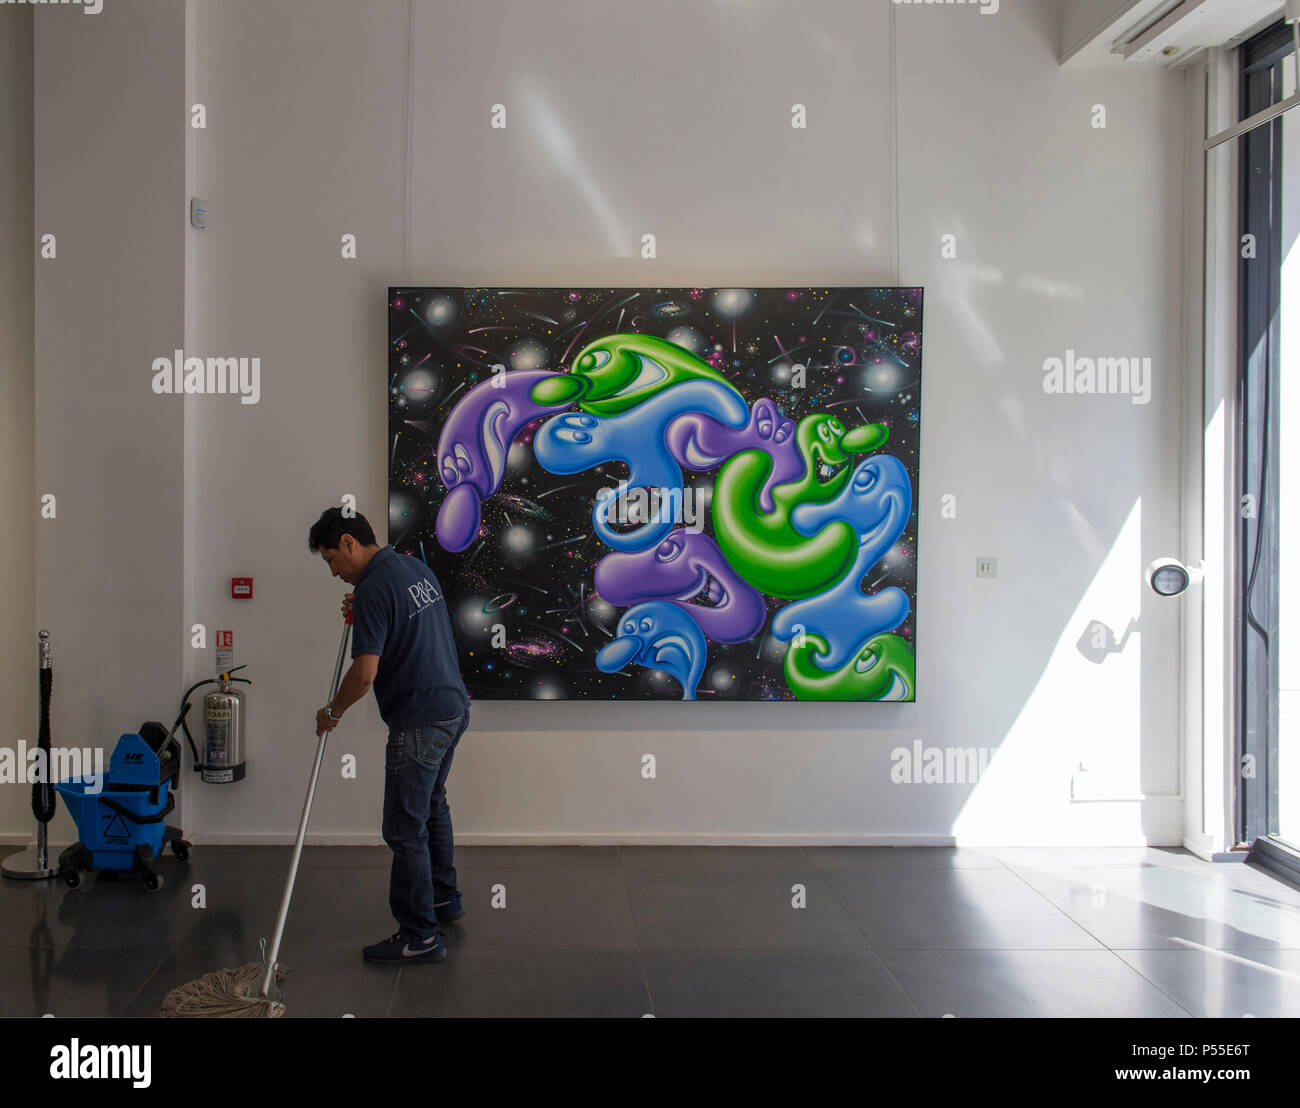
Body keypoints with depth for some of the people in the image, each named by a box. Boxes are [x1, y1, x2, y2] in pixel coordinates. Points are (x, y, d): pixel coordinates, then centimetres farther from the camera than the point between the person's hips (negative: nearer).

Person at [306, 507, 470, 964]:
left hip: (419, 721, -10)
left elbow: (365, 673, -23)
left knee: (405, 828, -2)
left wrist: (331, 711, -7)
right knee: (431, 805, 26)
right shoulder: (416, 568, 10)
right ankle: (443, 896, 40)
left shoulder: (373, 589, -20)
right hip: (454, 706, 10)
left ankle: (420, 936, 3)